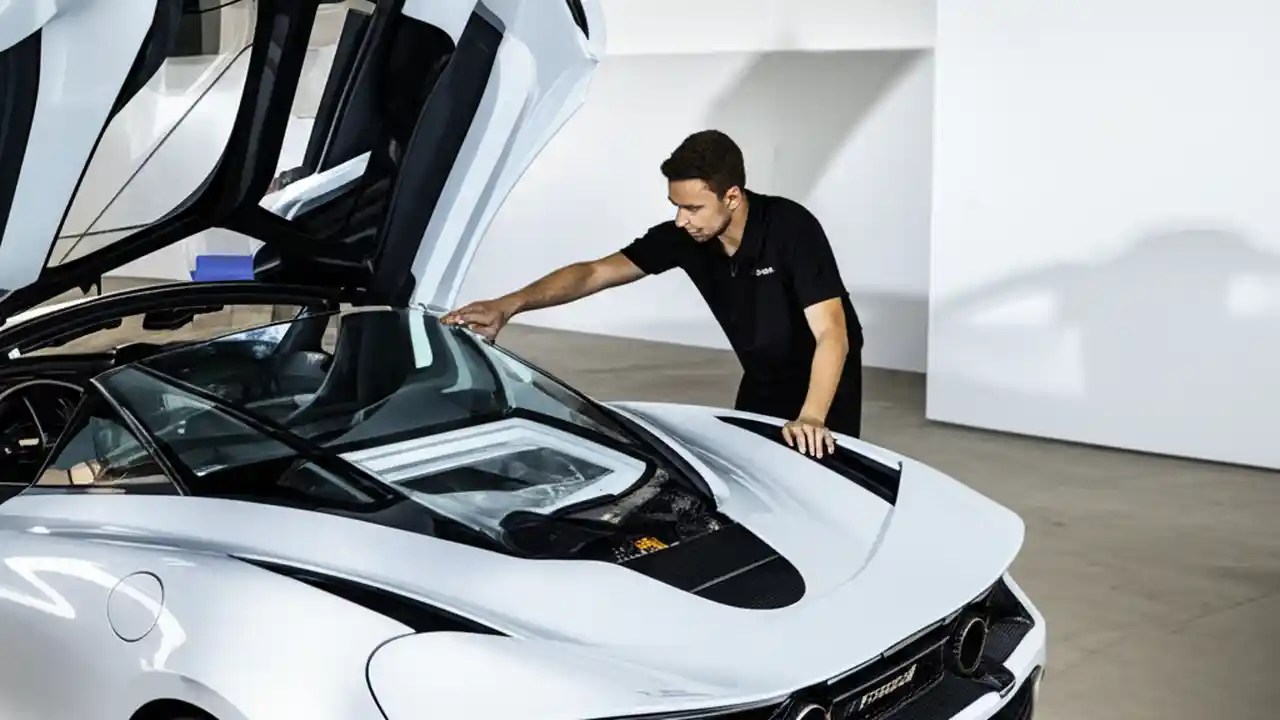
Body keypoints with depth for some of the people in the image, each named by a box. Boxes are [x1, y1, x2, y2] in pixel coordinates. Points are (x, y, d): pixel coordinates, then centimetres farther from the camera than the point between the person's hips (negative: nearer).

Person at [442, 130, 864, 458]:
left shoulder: (792, 228, -32)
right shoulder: (683, 237, -17)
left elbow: (832, 334, -36)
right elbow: (595, 272, -20)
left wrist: (811, 417, -50)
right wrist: (510, 304, -34)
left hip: (824, 378, -5)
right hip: (762, 379, 5)